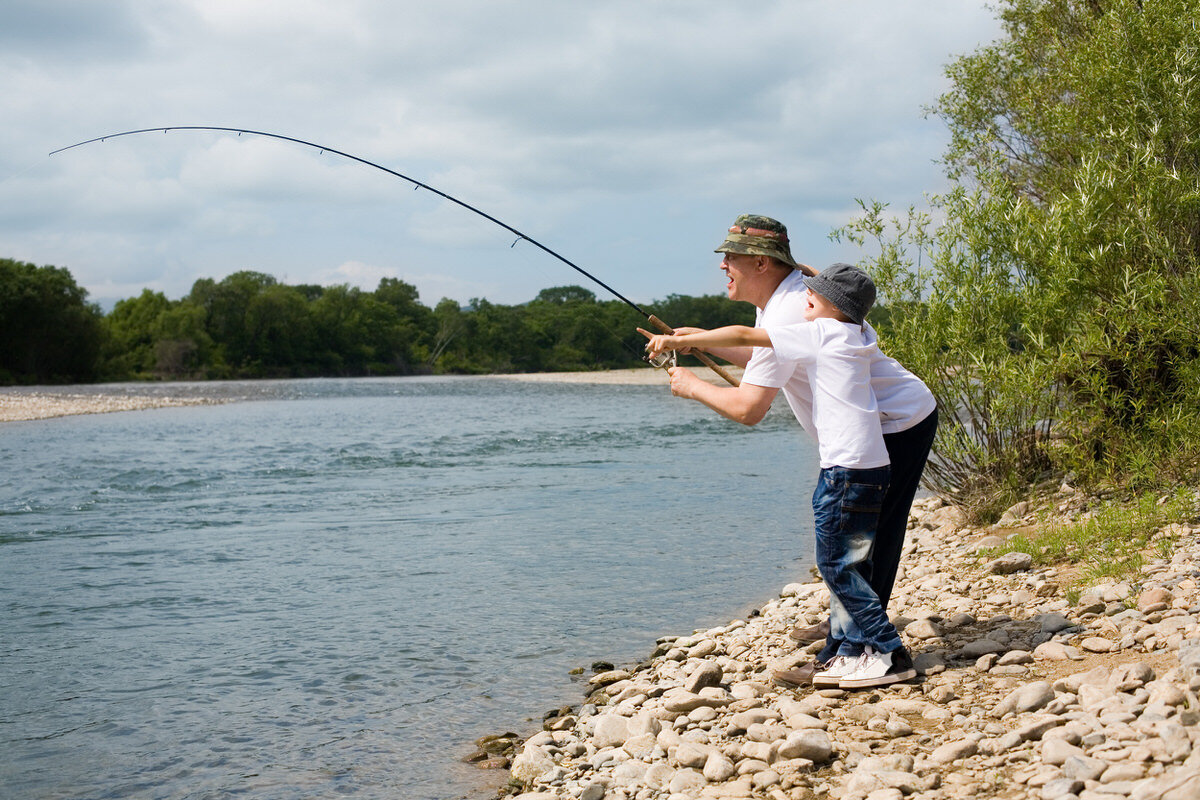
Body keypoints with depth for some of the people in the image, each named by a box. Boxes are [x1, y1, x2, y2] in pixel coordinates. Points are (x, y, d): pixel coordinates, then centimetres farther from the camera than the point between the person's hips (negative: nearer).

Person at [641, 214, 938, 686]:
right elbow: (767, 359, 25)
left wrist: (693, 386, -11)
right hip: (888, 422, 11)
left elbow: (748, 408, -28)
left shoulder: (788, 312, -25)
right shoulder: (785, 295, 8)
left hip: (897, 427, -11)